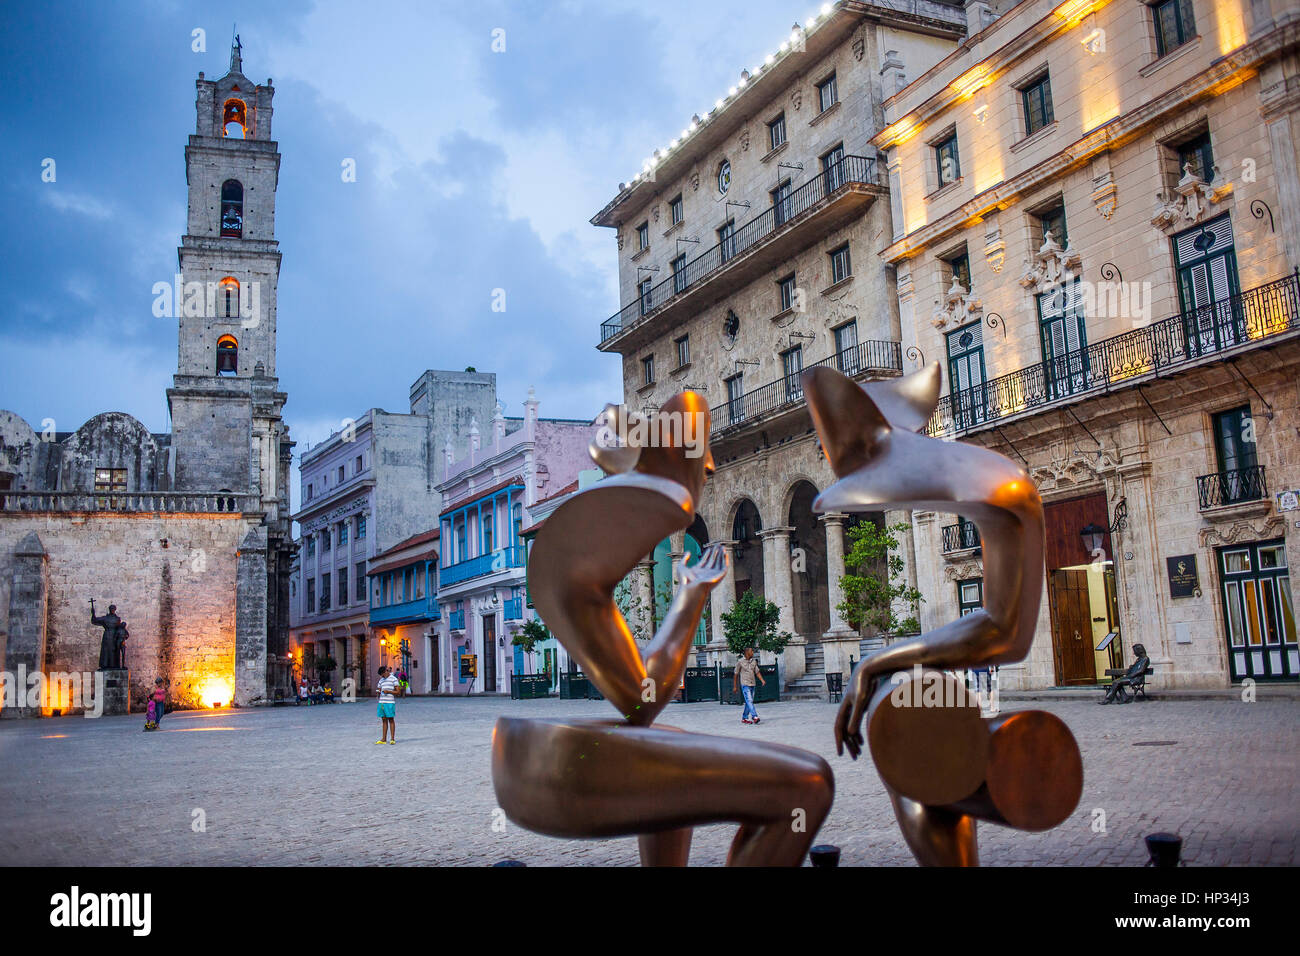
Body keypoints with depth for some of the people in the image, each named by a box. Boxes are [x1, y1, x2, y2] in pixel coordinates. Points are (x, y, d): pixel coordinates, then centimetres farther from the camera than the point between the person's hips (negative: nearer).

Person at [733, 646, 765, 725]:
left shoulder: (754, 662, 10)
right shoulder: (740, 662, -6)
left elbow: (757, 672, 10)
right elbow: (736, 675, 0)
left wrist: (762, 680, -7)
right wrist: (734, 687, 0)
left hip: (752, 684, 6)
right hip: (745, 684, -6)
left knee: (749, 702, 8)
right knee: (749, 701, -16)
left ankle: (744, 718, 18)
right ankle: (754, 717, -25)